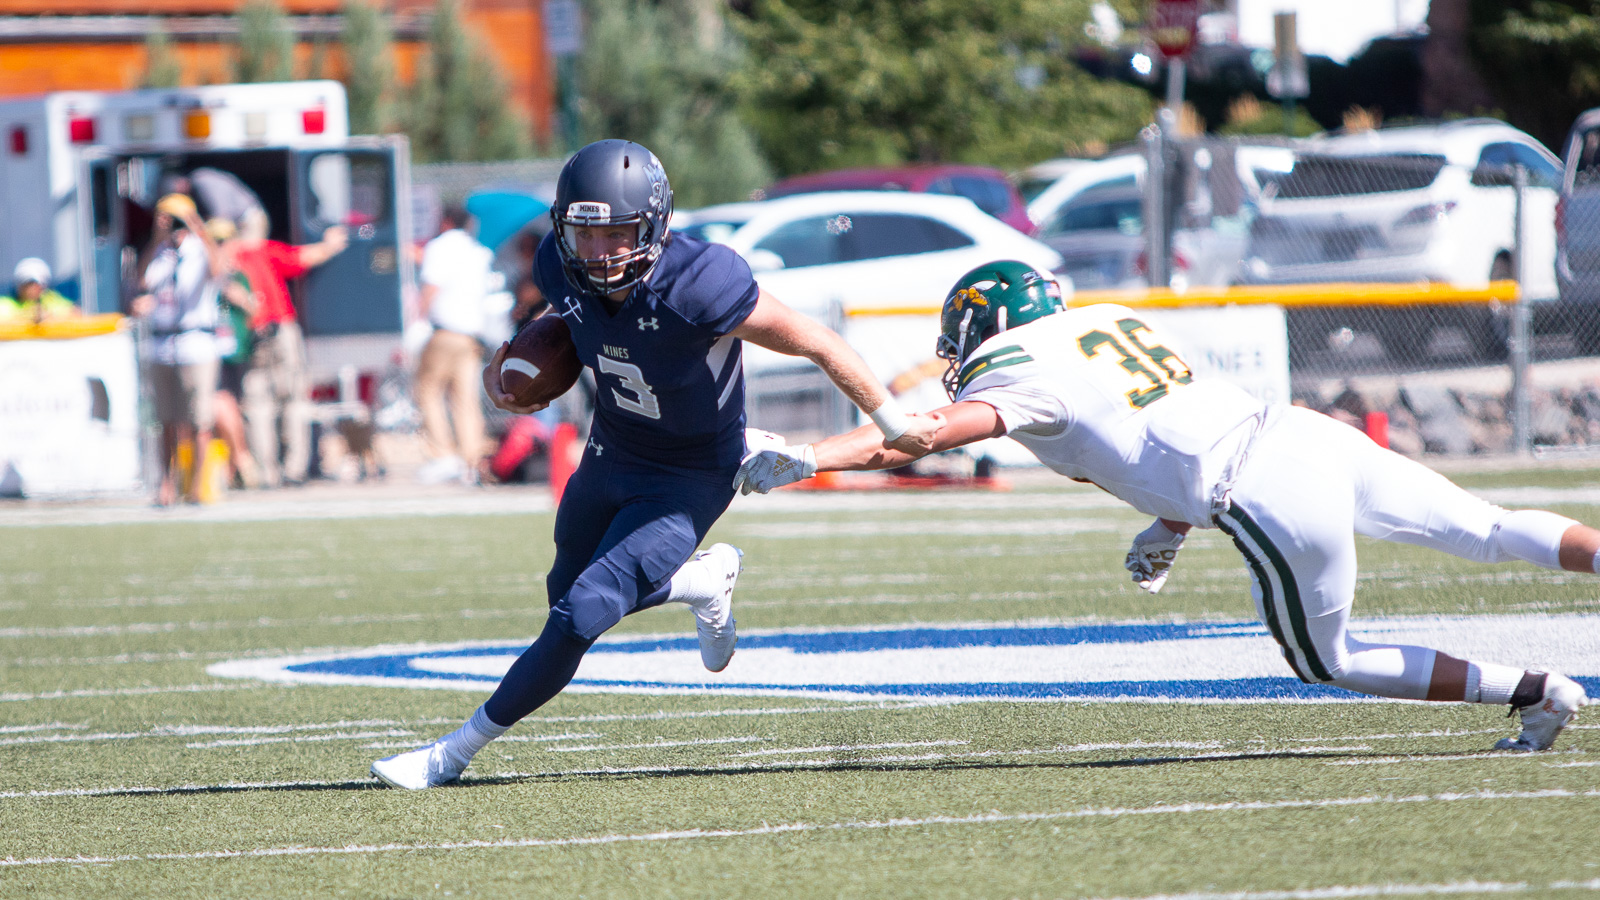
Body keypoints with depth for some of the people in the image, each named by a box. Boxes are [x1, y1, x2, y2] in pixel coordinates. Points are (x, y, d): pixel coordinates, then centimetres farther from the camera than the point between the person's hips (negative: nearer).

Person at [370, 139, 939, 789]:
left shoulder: (699, 287, -36)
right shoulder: (563, 266, -19)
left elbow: (816, 344, -23)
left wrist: (894, 424, -13)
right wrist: (507, 362, -13)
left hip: (686, 483, -7)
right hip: (610, 456, 7)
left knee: (583, 614, -15)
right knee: (568, 589, 25)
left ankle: (457, 751, -1)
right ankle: (705, 581, 49)